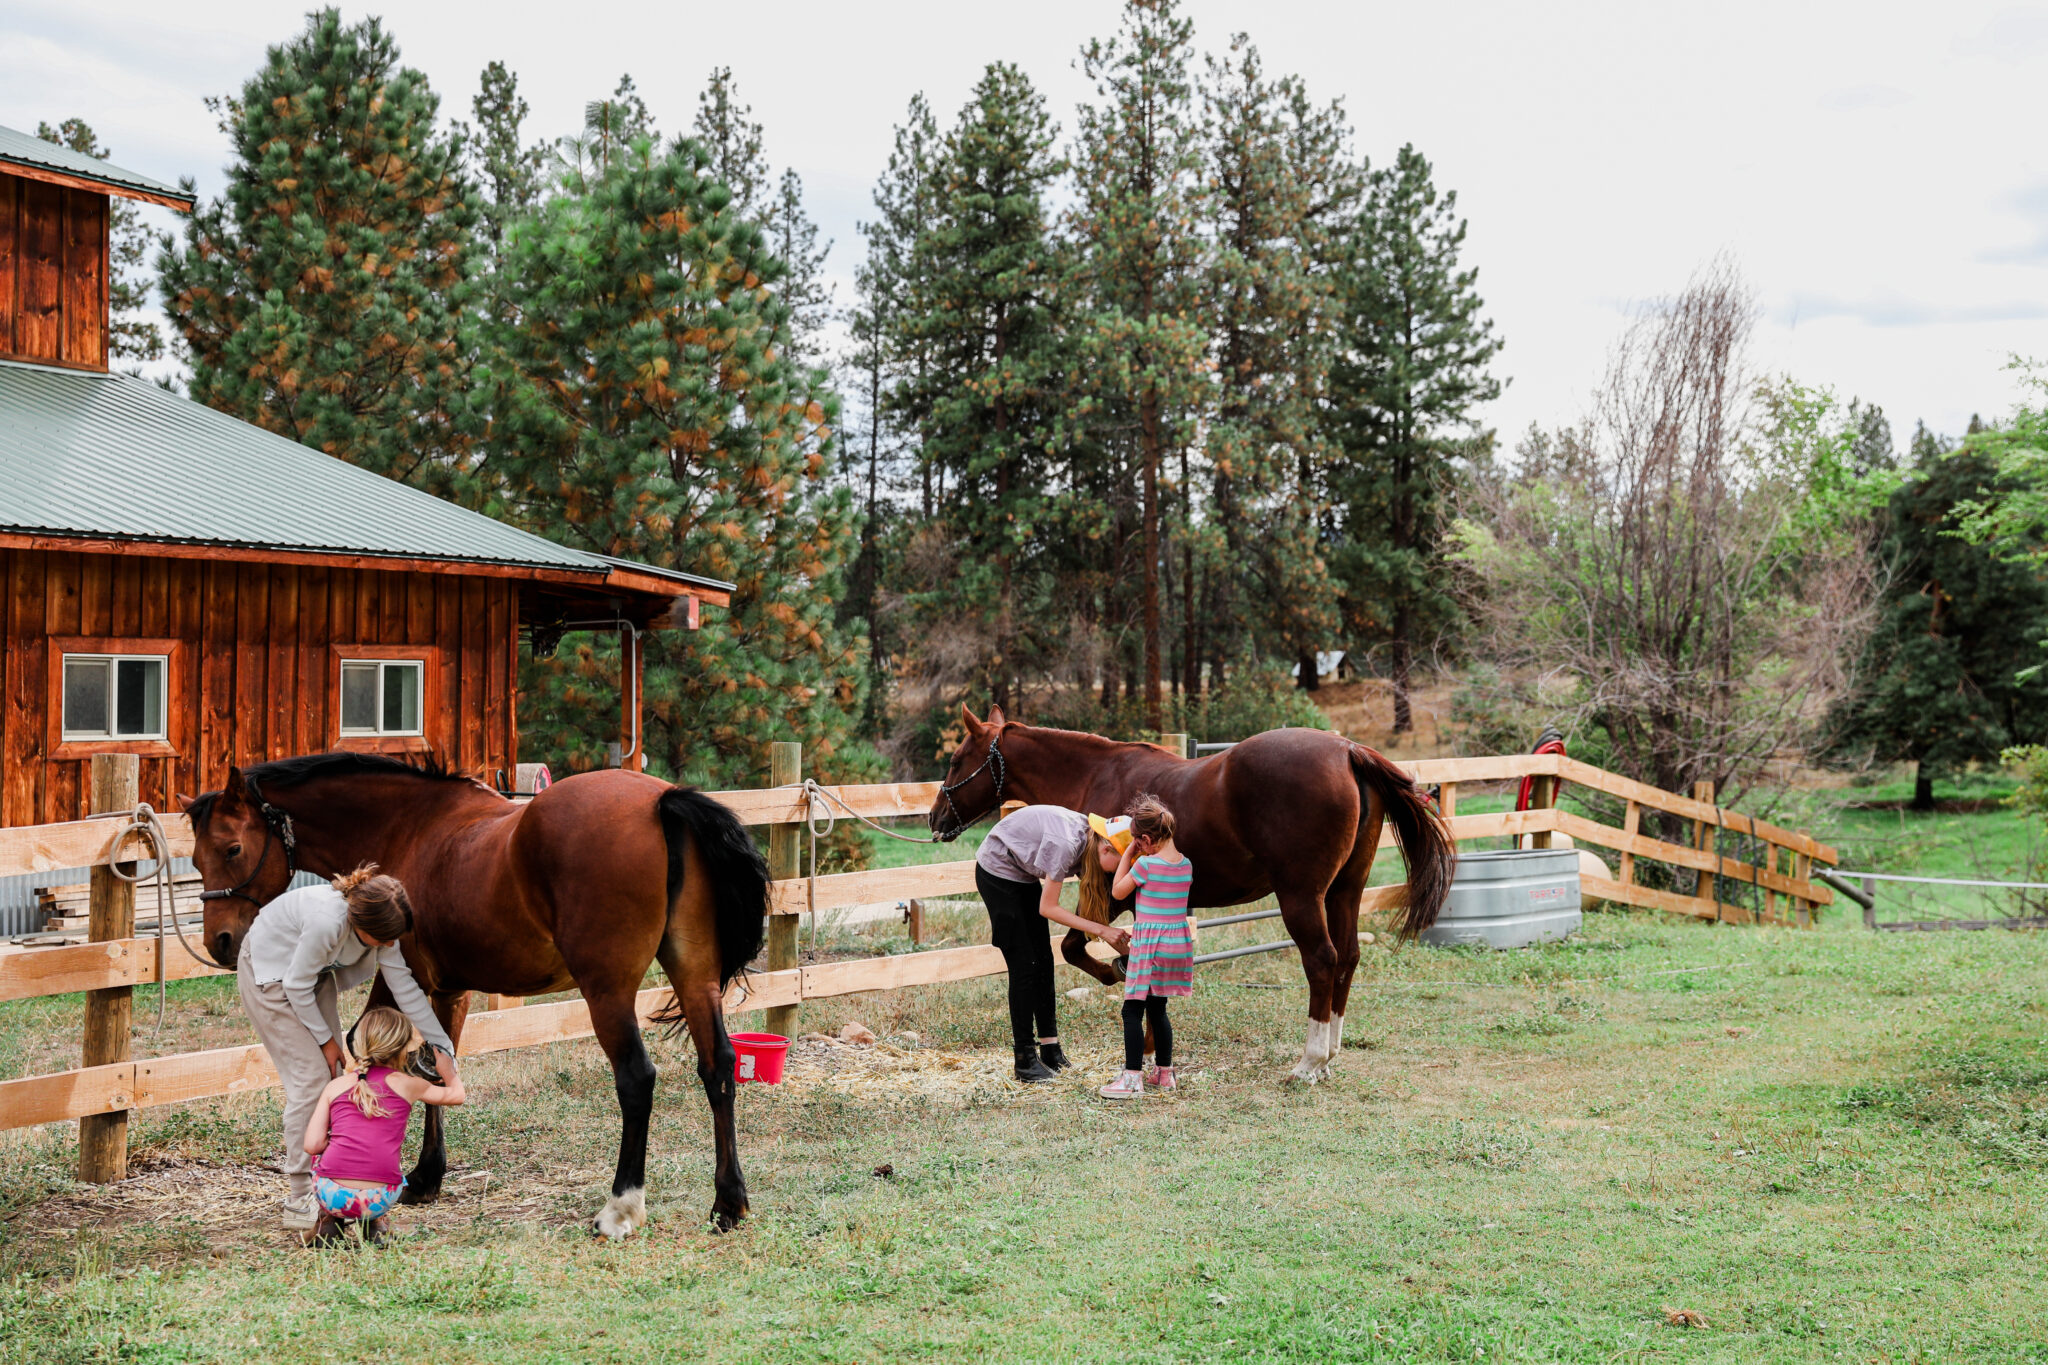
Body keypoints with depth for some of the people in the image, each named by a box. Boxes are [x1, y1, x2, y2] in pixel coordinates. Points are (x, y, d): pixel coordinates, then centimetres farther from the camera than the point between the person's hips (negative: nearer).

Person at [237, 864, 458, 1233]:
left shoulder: (378, 924, -18)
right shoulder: (327, 922, -39)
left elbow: (404, 986, -12)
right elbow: (296, 987, -27)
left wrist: (442, 1047, -11)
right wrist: (325, 1039, -15)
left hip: (316, 973, 8)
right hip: (270, 974, -8)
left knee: (331, 1078, 5)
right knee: (311, 1077, -13)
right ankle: (298, 1201, -10)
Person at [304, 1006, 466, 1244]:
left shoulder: (336, 1086, 8)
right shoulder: (407, 1085, 7)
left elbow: (312, 1145, 2)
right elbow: (456, 1094, 25)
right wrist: (447, 1066, 45)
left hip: (332, 1196, 0)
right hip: (378, 1201, 0)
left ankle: (329, 1221, 19)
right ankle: (373, 1223, 15)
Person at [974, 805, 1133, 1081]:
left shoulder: (1088, 839, -9)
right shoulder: (1066, 844, -34)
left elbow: (1090, 901, -2)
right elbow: (1048, 908, -26)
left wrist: (1111, 934, -13)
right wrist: (1101, 929, -25)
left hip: (1025, 876, 9)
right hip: (998, 873, -9)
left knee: (1043, 962, 6)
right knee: (1024, 966, -8)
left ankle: (1051, 1050, 13)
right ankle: (1026, 1060, -3)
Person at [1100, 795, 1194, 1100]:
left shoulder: (1146, 864, -15)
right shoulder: (1186, 864, 4)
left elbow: (1118, 891, -3)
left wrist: (1128, 853, 2)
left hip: (1150, 945, -7)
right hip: (1179, 943, 7)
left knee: (1132, 1011, -1)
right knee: (1157, 1009, 19)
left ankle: (1133, 1078, -4)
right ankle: (1165, 1073, 23)